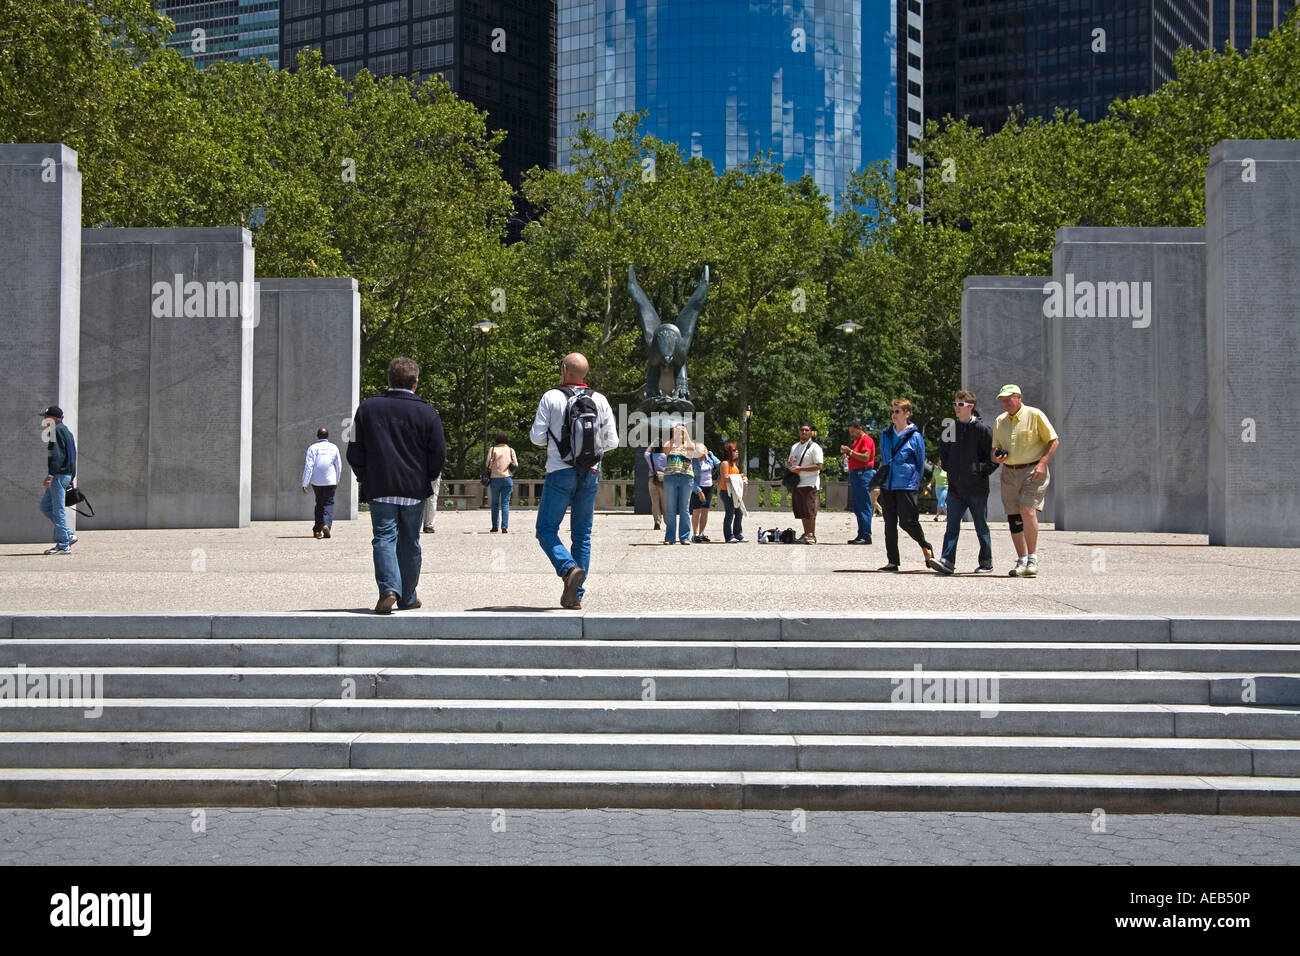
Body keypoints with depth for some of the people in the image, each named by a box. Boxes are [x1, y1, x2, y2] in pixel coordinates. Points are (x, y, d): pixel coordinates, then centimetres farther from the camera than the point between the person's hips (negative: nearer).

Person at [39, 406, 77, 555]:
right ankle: (68, 536, 12)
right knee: (45, 506, 16)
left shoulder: (56, 431, -11)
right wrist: (71, 478, 24)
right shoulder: (66, 430, 20)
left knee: (58, 510, -8)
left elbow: (57, 454, -21)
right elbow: (72, 455, 22)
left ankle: (63, 545, -7)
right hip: (67, 474, 10)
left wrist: (50, 475, -25)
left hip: (59, 475, -10)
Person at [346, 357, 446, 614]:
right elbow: (439, 453, -3)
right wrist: (427, 479, 13)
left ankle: (389, 589, -24)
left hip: (379, 488, 0)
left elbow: (355, 450, 4)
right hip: (414, 490, 0)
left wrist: (365, 478, 15)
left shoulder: (367, 408, 2)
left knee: (384, 538, -2)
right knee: (409, 542, 11)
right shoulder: (426, 412, -3)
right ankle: (407, 598, 18)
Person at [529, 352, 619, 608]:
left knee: (546, 529, 4)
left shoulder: (552, 397, -6)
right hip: (590, 474, 4)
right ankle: (576, 594, 8)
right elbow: (612, 441, 3)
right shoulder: (600, 400, 3)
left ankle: (570, 568, -22)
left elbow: (537, 437, -7)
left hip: (560, 473, -4)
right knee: (582, 534, 10)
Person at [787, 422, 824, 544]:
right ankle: (806, 534, 15)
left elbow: (818, 466, -12)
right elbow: (788, 464, 27)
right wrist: (789, 463, 1)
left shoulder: (814, 447, -5)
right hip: (797, 483, 7)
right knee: (802, 511, 9)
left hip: (810, 484, -7)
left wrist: (800, 468, -16)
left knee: (810, 511, -9)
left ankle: (811, 535, -6)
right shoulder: (794, 447, 18)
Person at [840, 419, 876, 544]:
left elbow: (865, 457, -19)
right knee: (856, 507, 9)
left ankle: (866, 537, -13)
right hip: (855, 474, 10)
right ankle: (861, 535, 12)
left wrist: (850, 452, -16)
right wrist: (847, 454, 9)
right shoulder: (857, 440, 23)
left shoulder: (866, 440, -8)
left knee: (864, 507, -11)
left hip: (863, 474, -10)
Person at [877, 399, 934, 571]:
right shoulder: (885, 434, 11)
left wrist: (916, 483, -2)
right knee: (890, 524, 4)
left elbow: (921, 464, 2)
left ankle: (925, 546, 20)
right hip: (887, 485, 5)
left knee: (907, 521, -9)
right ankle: (892, 561, 9)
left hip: (906, 486, -5)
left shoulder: (915, 437, -4)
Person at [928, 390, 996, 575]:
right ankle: (947, 561, -11)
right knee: (952, 525, -4)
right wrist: (946, 466, 14)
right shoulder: (951, 428, 10)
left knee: (981, 526, 6)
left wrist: (982, 471, -11)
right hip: (955, 487, 5)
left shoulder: (982, 429, -7)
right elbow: (943, 447, 26)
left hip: (976, 488, -5)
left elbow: (994, 455, -6)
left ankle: (986, 563, 15)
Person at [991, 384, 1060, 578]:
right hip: (1009, 473, 6)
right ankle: (1021, 562, 11)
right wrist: (996, 457, -1)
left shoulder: (1035, 415, -4)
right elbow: (995, 448, 23)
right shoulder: (999, 422, 14)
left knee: (1027, 511, -20)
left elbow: (1054, 441, -4)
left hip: (1032, 471, -6)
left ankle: (1033, 559, -11)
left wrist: (1042, 463, -15)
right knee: (1013, 518, 3)